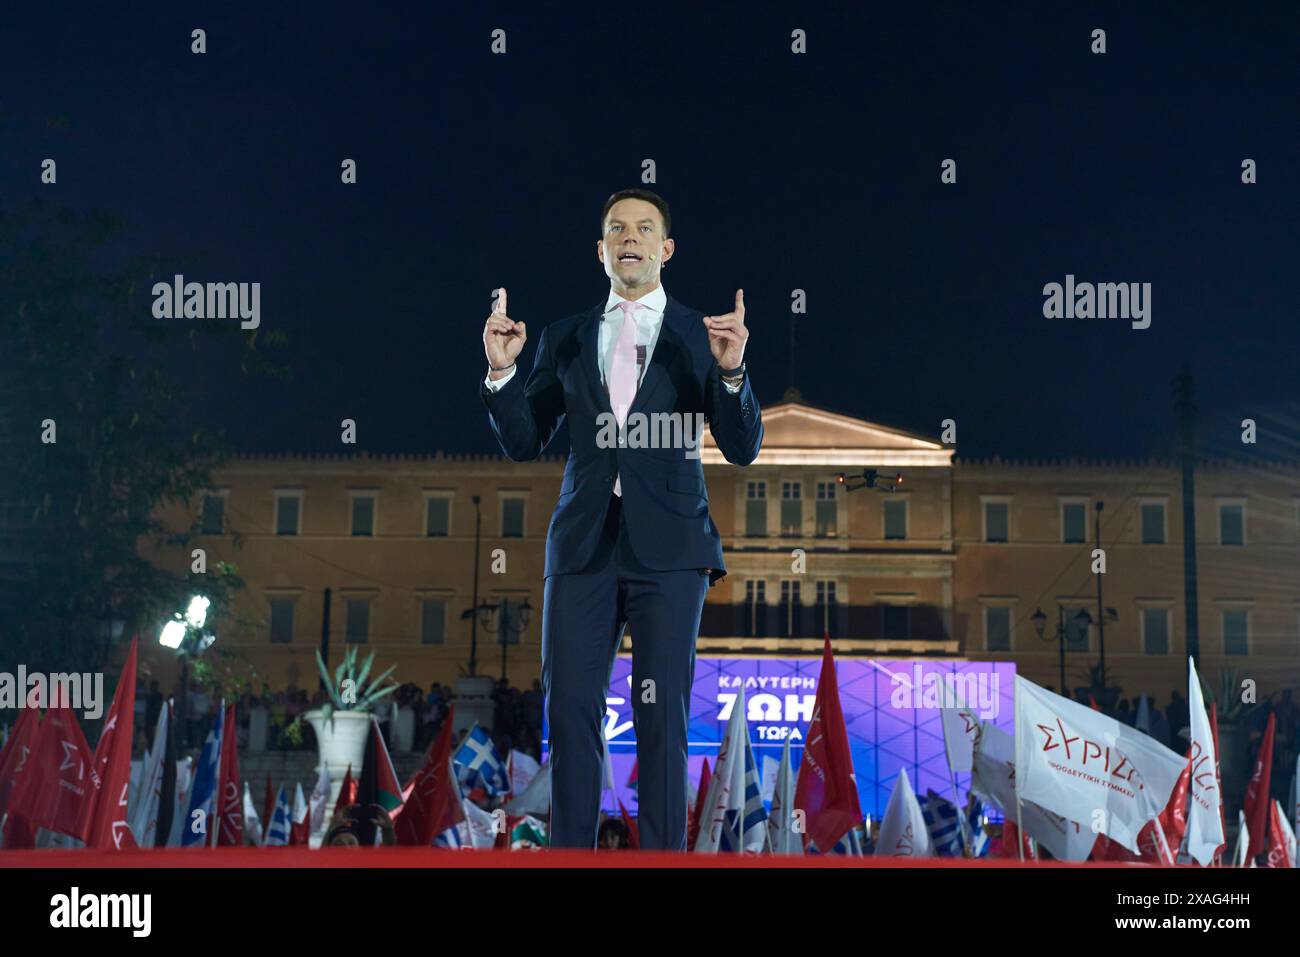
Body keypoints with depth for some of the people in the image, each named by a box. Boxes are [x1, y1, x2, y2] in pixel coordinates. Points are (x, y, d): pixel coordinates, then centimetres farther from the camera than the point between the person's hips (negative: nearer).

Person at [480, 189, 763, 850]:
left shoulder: (704, 334, 6)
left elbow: (742, 450, -1)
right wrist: (500, 370, -5)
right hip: (583, 545, 2)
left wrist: (732, 372, -17)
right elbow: (523, 443, 11)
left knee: (662, 717, 0)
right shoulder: (564, 339, 12)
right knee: (570, 710, 2)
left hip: (667, 546, -2)